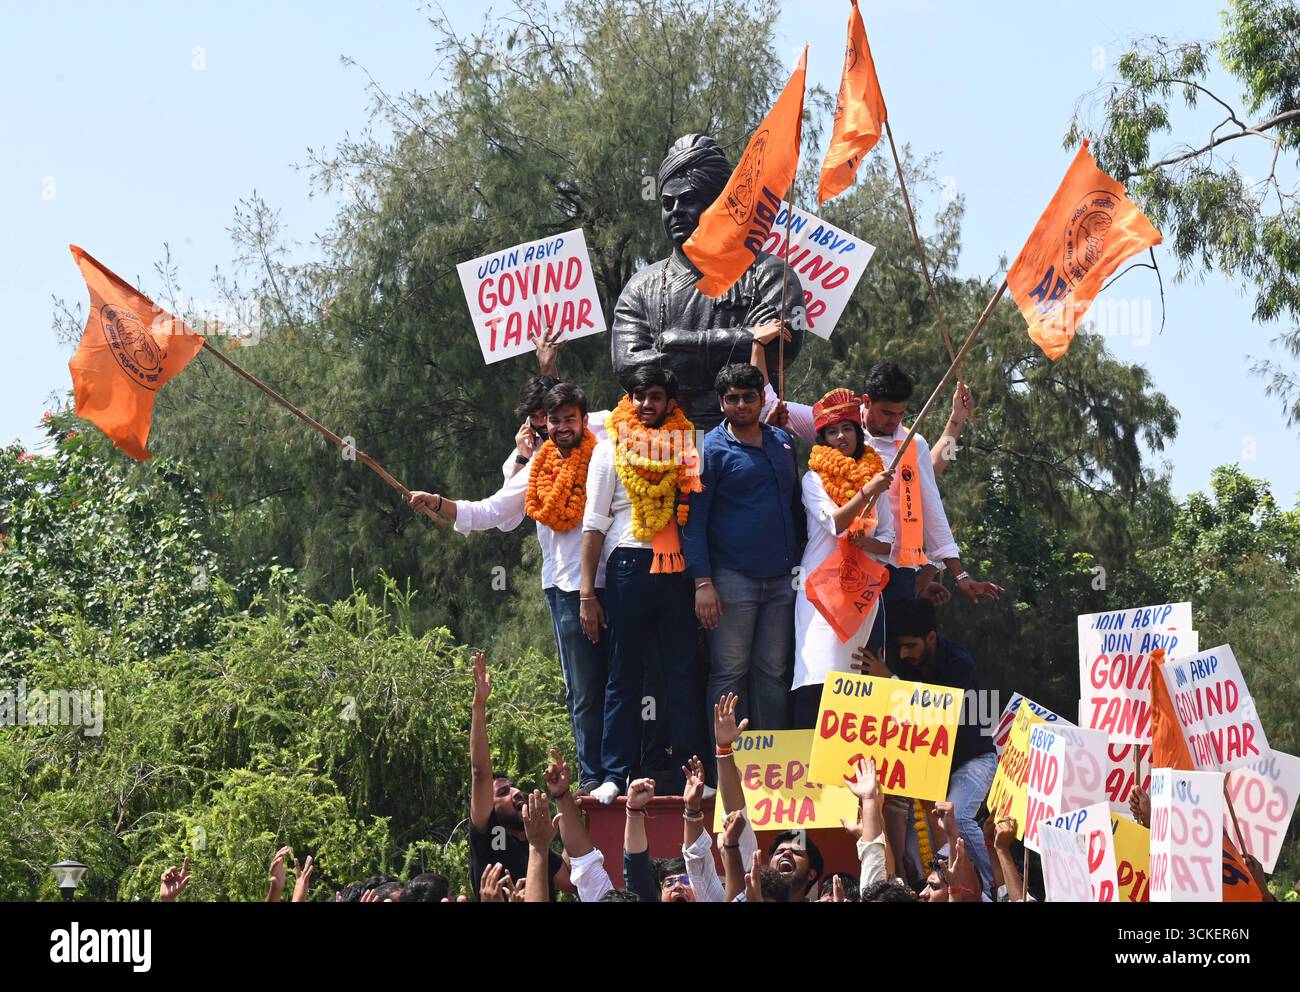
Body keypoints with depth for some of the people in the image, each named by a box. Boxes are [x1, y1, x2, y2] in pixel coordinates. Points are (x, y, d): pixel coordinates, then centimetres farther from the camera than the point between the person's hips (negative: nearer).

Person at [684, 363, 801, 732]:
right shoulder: (710, 449, -2)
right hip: (732, 577, -5)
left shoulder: (782, 441, 14)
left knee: (773, 673, 6)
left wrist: (798, 562, 16)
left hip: (781, 577, 5)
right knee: (730, 674, -2)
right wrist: (702, 583, -14)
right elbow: (694, 519, -5)